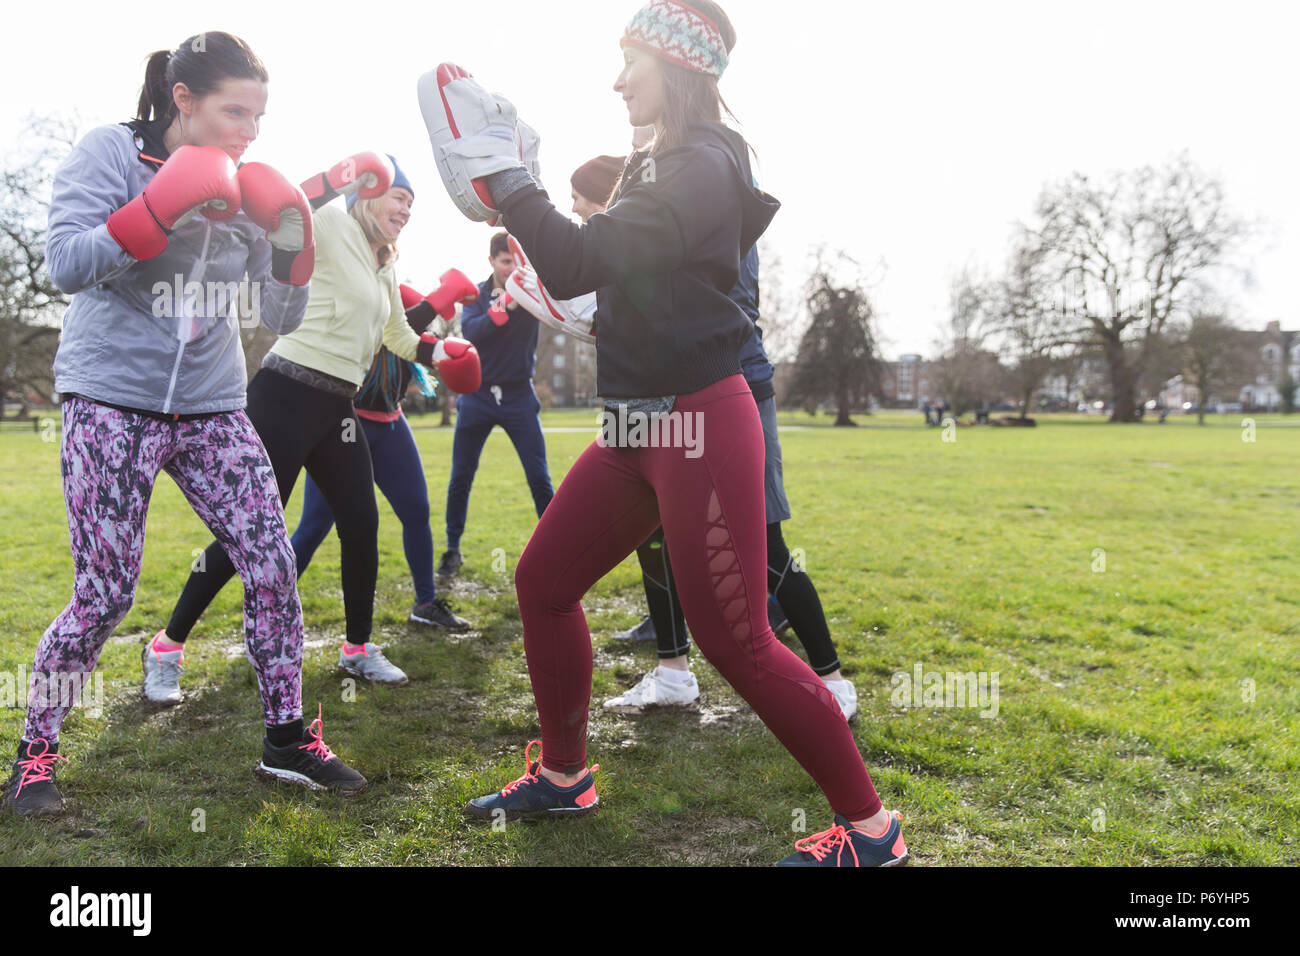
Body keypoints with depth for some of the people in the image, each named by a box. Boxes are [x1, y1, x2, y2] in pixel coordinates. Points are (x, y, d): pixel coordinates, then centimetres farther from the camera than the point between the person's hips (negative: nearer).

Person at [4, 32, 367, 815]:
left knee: (273, 565, -4)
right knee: (105, 597, -4)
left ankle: (288, 738, 13)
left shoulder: (247, 188, 7)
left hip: (212, 406, 4)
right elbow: (67, 265, -17)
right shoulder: (109, 153, -4)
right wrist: (157, 214, -27)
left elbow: (282, 319, 8)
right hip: (113, 401, -4)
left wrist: (291, 252, -10)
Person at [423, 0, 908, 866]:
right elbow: (593, 270, 21)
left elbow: (576, 264, -23)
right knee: (543, 581, 12)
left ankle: (870, 827, 10)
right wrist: (503, 181, 15)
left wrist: (499, 170, -14)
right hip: (639, 427, 10)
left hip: (700, 426, -10)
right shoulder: (660, 168, 16)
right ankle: (564, 777, 30)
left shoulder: (704, 169, -15)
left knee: (735, 641, -7)